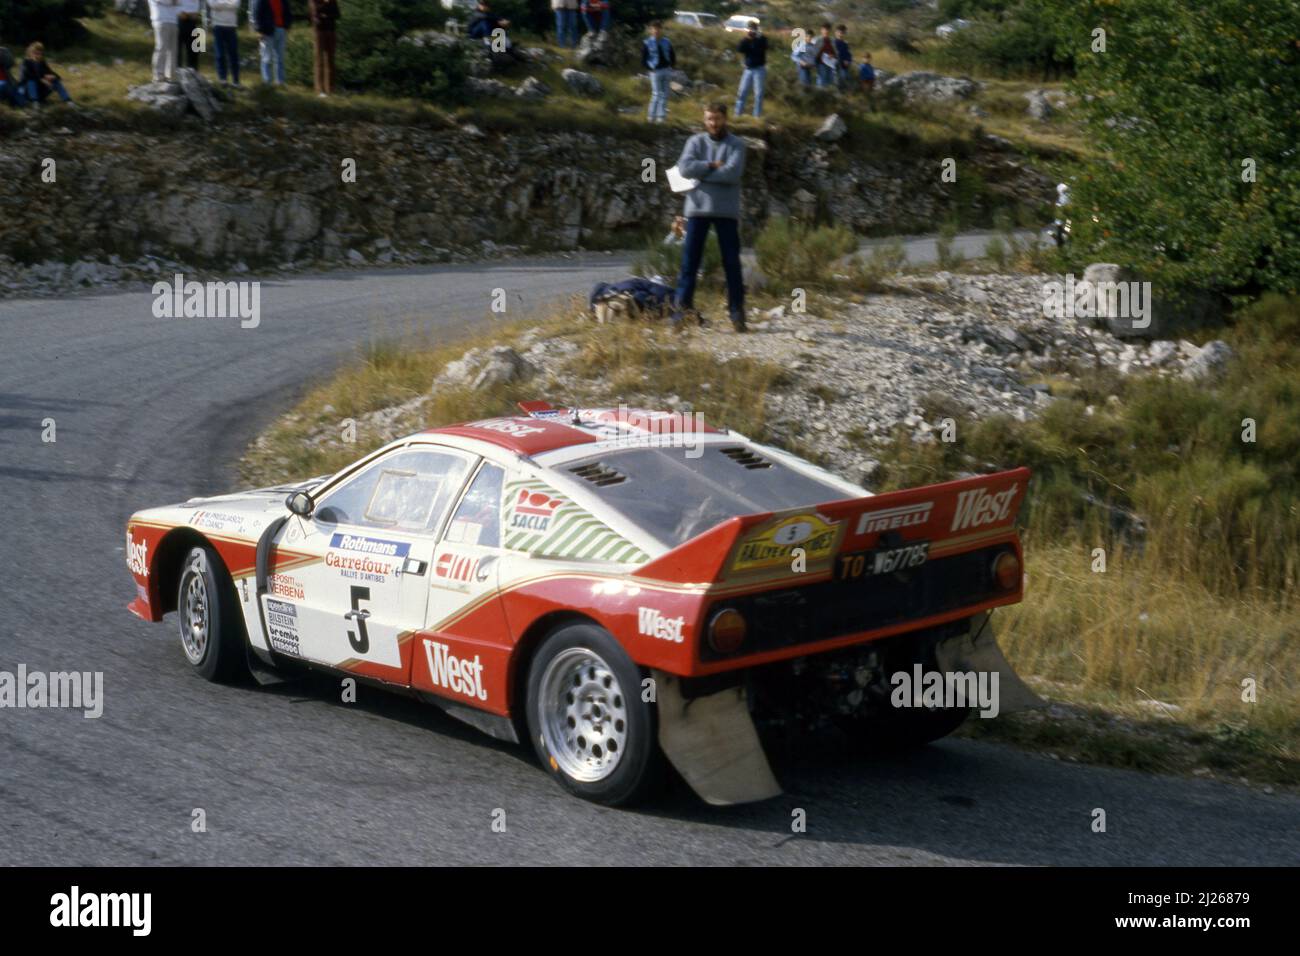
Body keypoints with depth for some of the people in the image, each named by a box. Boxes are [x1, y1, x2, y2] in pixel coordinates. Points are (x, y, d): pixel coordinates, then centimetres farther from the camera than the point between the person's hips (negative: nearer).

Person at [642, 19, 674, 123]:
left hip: (666, 70, 4)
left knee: (664, 94, 8)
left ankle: (662, 115, 16)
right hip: (655, 71, -4)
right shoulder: (647, 43, -6)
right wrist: (651, 68, -12)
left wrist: (671, 66, 3)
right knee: (657, 93, -6)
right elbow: (643, 60, -4)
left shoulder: (667, 42, 5)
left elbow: (672, 55, 15)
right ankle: (651, 115, 6)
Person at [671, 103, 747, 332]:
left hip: (726, 210, -1)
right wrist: (712, 166, -11)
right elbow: (684, 168, -8)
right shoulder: (696, 142, 8)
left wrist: (700, 172, -9)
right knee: (690, 260, 0)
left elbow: (732, 173, -14)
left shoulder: (736, 144, 2)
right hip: (698, 208, 1)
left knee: (731, 261, 2)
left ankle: (737, 309, 8)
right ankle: (682, 307, 3)